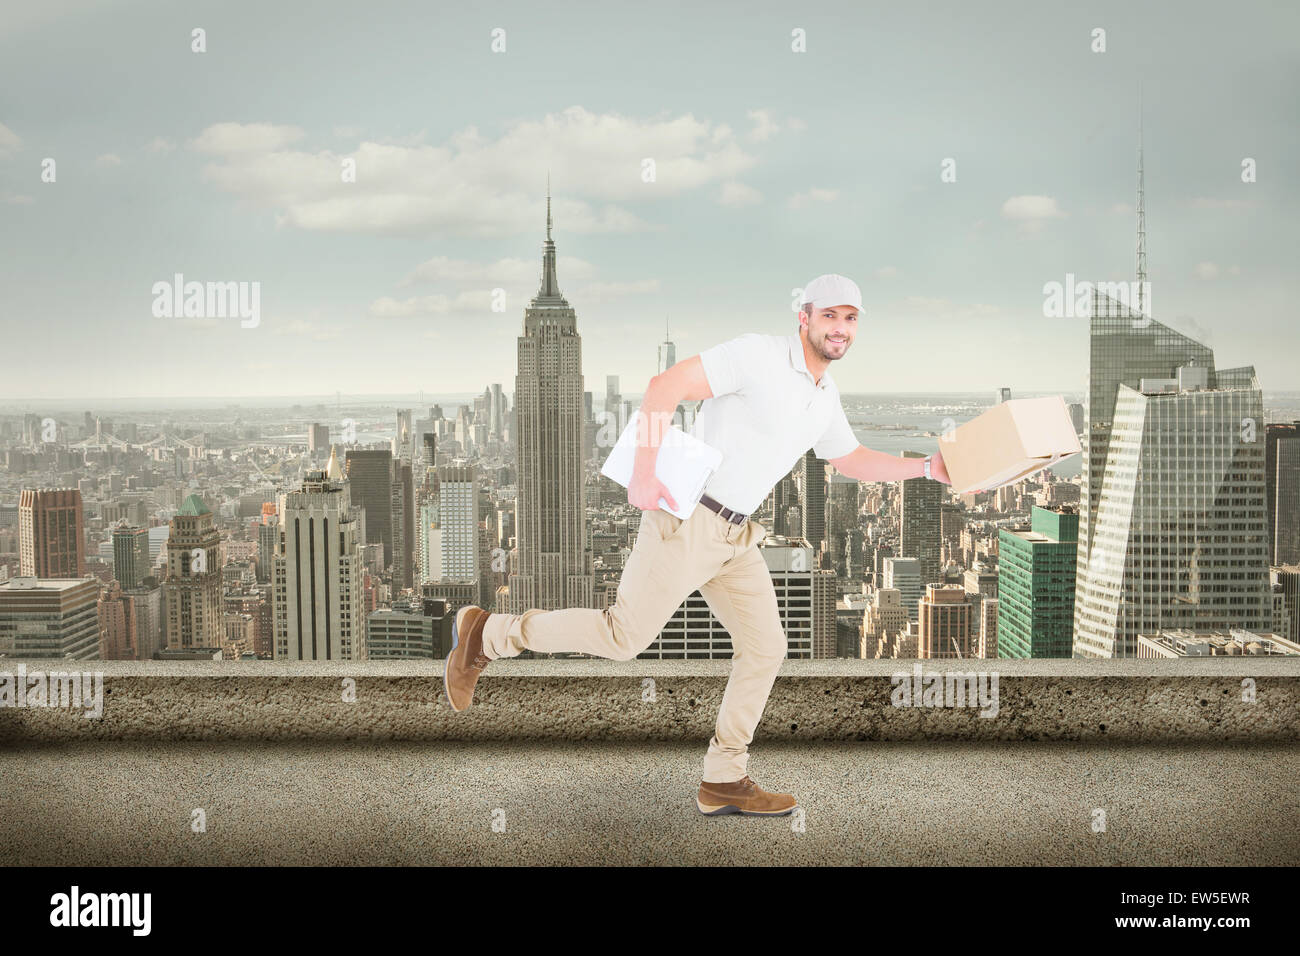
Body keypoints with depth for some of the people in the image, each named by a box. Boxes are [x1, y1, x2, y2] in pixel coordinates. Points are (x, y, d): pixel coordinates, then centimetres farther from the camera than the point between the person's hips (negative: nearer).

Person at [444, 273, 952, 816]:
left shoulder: (824, 396, 12)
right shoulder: (759, 354, -14)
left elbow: (851, 461, 28)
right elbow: (666, 385, -20)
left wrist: (928, 468, 18)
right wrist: (645, 472, -27)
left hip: (735, 537, 9)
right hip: (685, 519, -8)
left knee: (765, 648, 6)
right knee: (624, 638, -4)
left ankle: (723, 782, 17)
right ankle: (486, 634, 13)